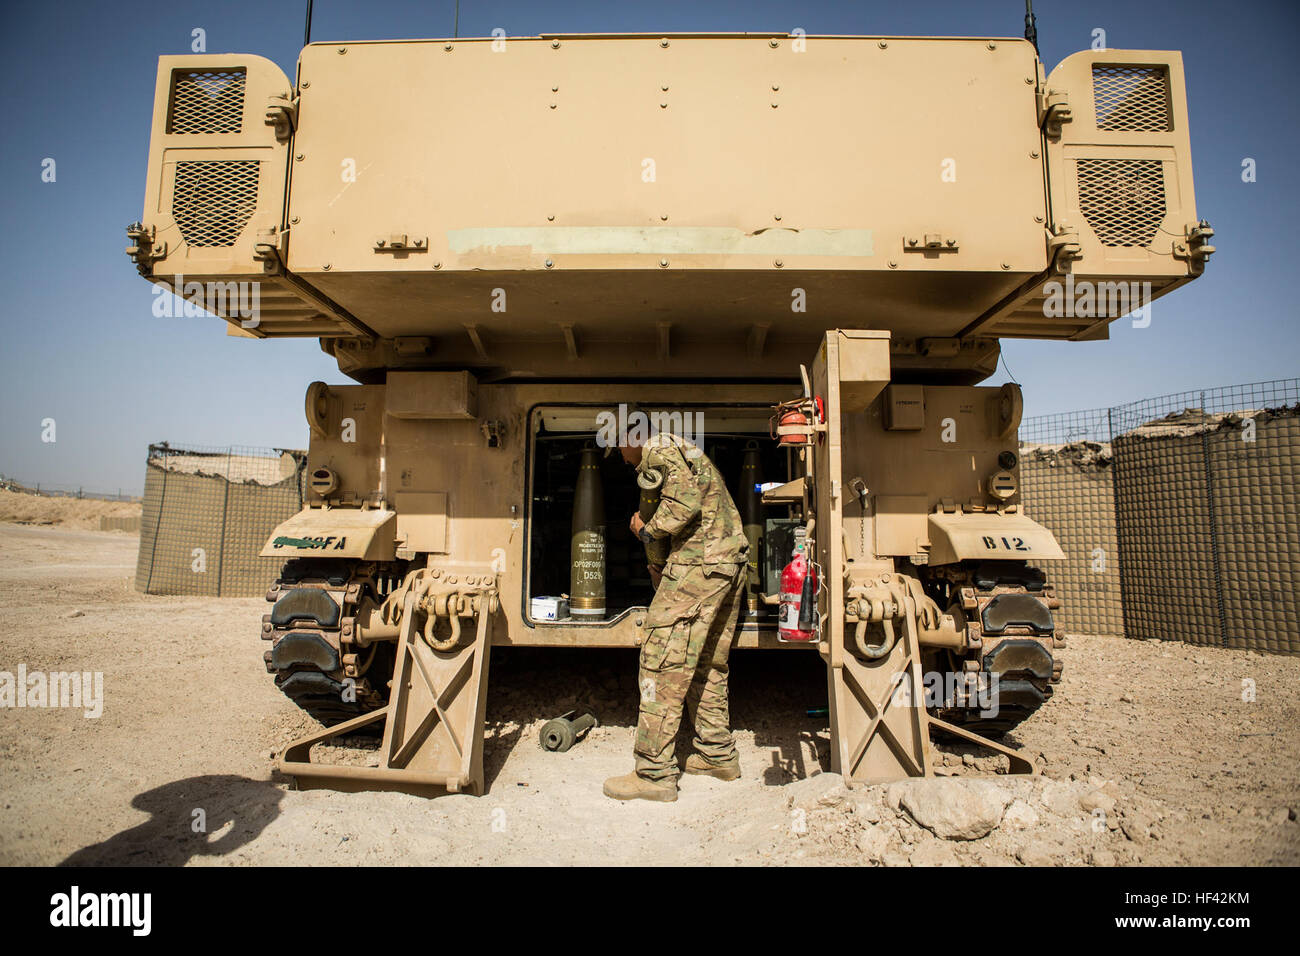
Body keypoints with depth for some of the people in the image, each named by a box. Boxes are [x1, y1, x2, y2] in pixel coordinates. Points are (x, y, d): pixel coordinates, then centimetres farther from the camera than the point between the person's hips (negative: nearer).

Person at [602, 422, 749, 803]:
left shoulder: (661, 450, -3)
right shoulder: (686, 451, 27)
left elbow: (686, 501, -21)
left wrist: (647, 530, -5)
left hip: (699, 562, -10)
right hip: (731, 561, 10)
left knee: (663, 661, -8)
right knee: (708, 663, 18)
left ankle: (654, 774, -5)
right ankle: (718, 755, 27)